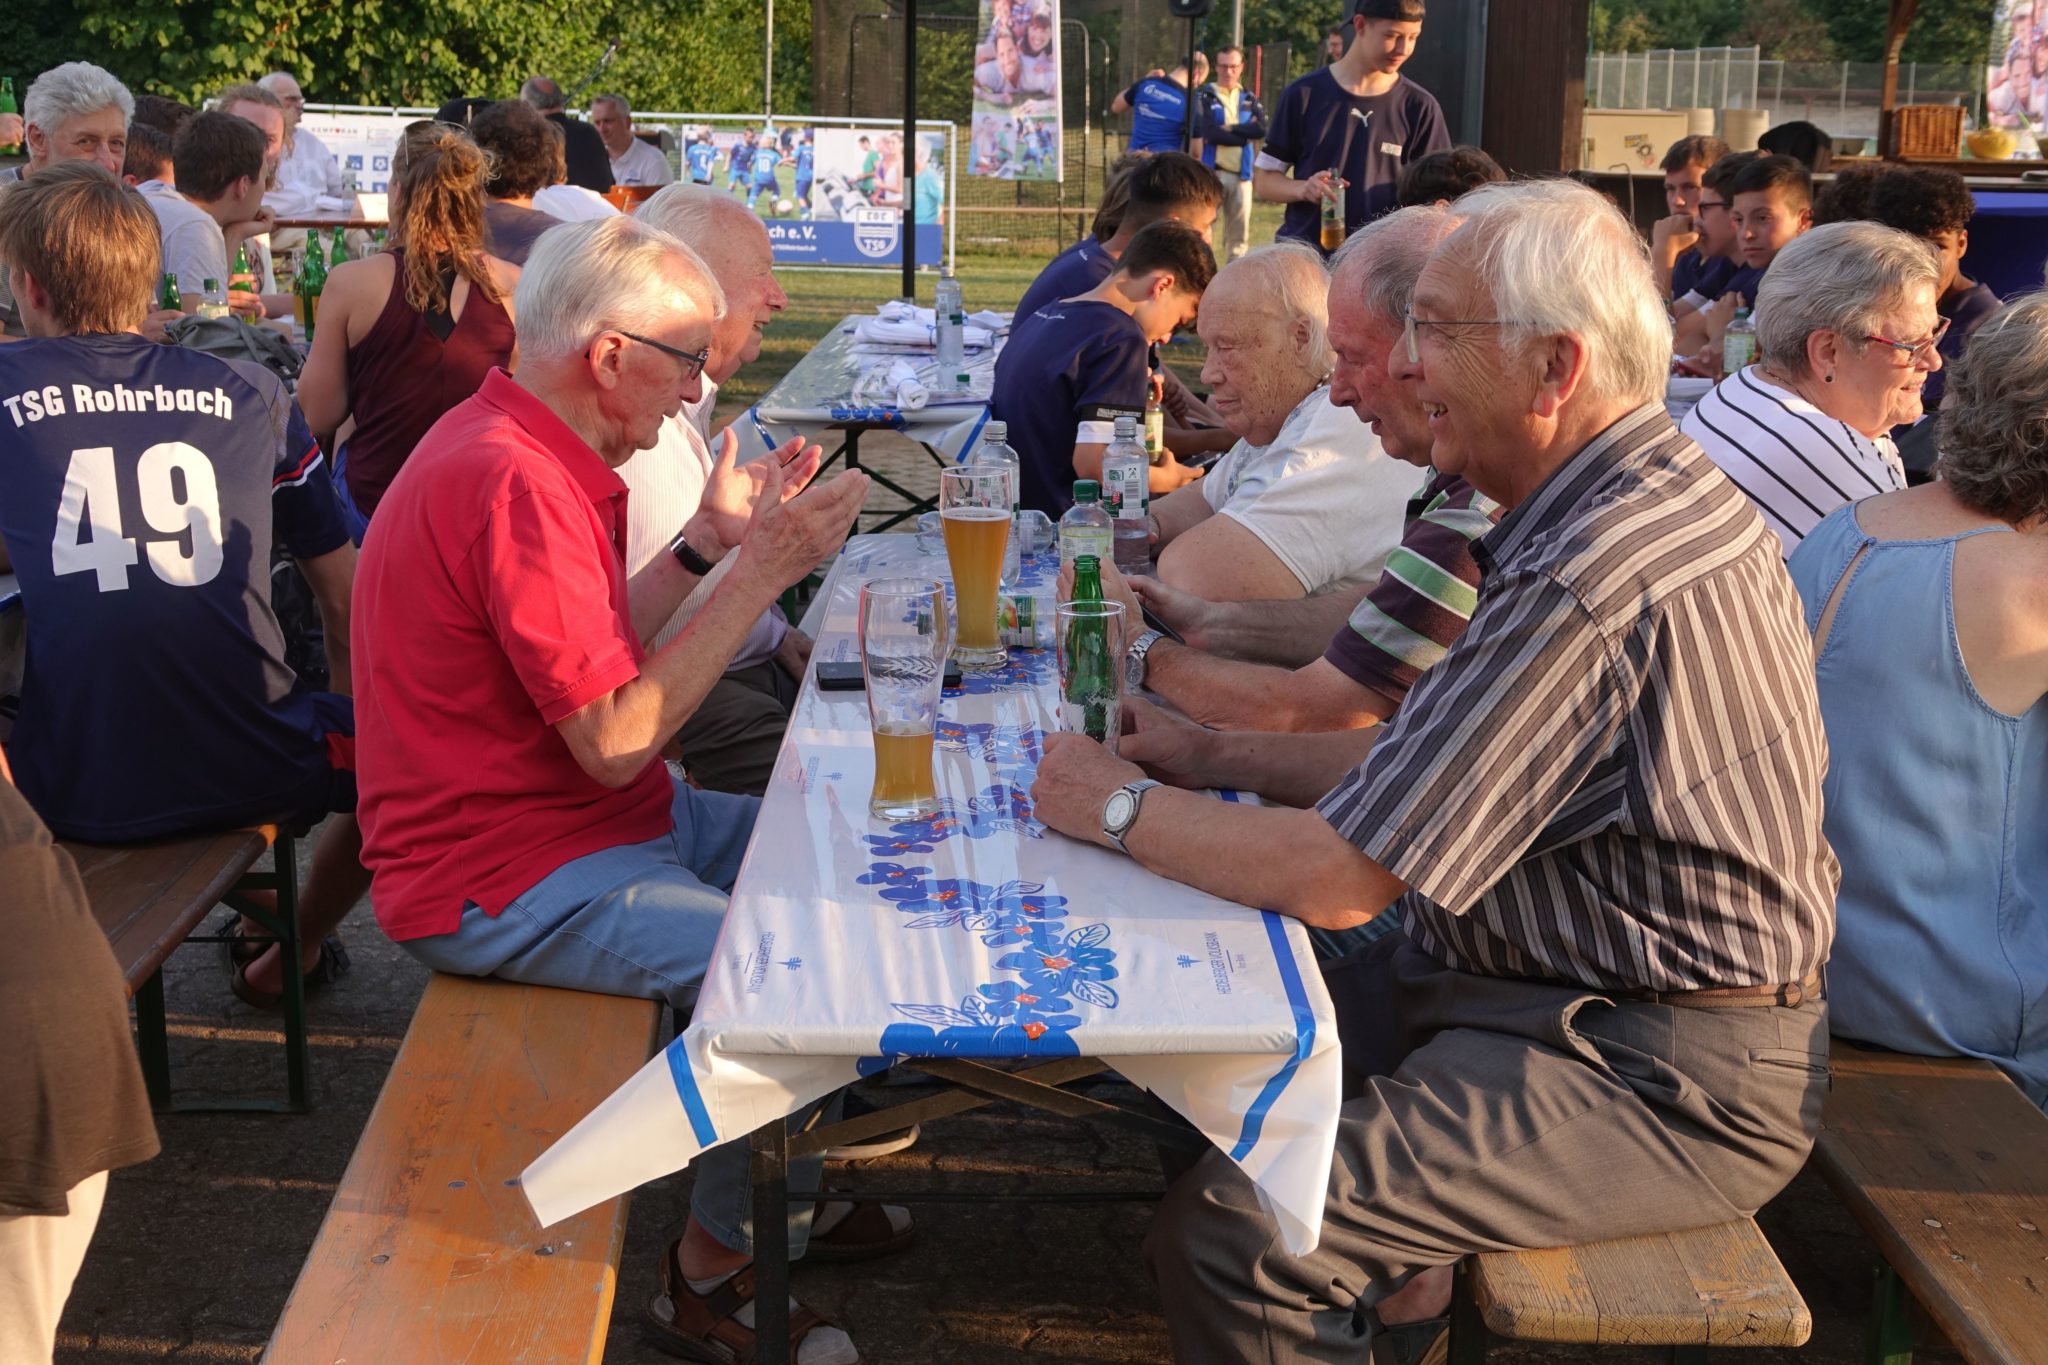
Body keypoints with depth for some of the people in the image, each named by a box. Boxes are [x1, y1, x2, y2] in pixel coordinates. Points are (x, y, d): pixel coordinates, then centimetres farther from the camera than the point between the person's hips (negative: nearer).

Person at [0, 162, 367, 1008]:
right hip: (251, 774, 0)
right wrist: (348, 727, 26)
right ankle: (287, 955, 44)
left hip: (72, 795, 0)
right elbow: (342, 592, 11)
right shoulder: (248, 394, 6)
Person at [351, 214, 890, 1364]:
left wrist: (710, 539, 6)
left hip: (591, 819, 11)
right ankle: (716, 1269, 4)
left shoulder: (523, 450, 9)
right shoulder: (515, 486, -25)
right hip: (504, 879, -11)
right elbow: (616, 737, -25)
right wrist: (761, 573, -20)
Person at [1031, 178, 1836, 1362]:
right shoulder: (1657, 496, 8)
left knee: (1238, 1228, -22)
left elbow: (1339, 877, -22)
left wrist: (1120, 809, -8)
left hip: (1665, 1085, -10)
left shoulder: (1595, 576, -26)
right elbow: (1431, 775, 13)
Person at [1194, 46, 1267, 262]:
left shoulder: (1249, 99, 13)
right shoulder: (1205, 96, 0)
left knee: (1239, 234, 8)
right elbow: (1210, 132, -14)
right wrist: (1245, 134, -7)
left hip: (1241, 173, 4)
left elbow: (1261, 129, -3)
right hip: (1212, 171, -4)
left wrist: (1230, 129, -11)